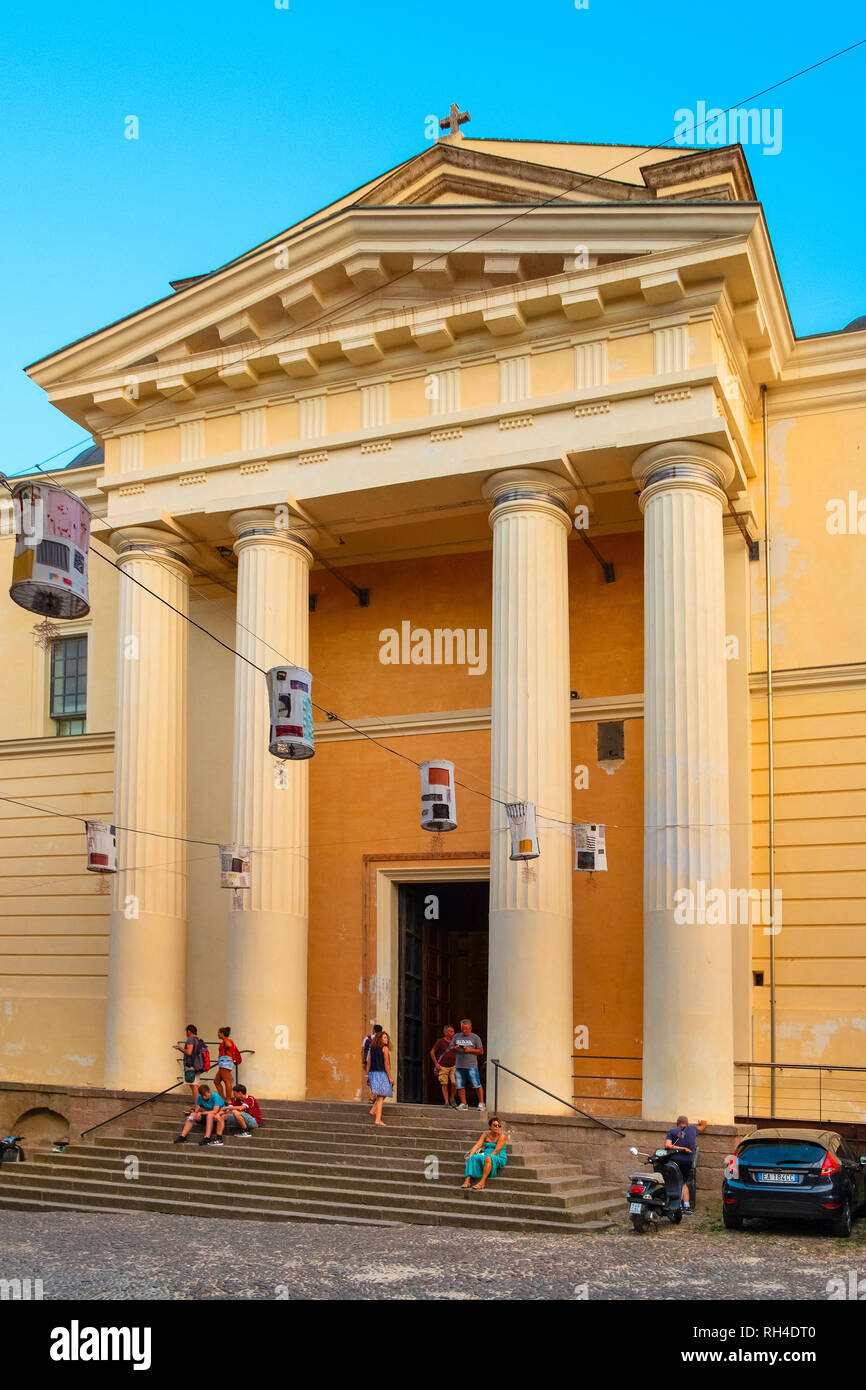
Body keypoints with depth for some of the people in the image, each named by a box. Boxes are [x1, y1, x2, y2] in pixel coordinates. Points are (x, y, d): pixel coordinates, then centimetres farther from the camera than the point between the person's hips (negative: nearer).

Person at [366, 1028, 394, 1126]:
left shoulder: (372, 1048, 12)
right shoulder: (385, 1048, -6)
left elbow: (368, 1063, 11)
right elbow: (386, 1064, -9)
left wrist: (368, 1076, 15)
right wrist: (390, 1077, -5)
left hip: (372, 1073, 7)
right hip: (381, 1073, -7)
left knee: (381, 1095, 23)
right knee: (381, 1096, -4)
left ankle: (373, 1110, 14)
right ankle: (378, 1119, -8)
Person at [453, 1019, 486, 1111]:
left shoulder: (475, 1037, 3)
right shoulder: (456, 1036, 14)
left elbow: (481, 1051, 3)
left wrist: (470, 1050, -12)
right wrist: (455, 1048, -6)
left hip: (471, 1066, -4)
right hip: (459, 1066, 4)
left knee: (477, 1085, -8)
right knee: (460, 1086, 4)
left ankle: (481, 1103, 2)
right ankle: (463, 1104, 15)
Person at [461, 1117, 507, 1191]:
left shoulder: (501, 1136, -7)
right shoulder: (486, 1135, 9)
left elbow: (496, 1151, -15)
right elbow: (477, 1145, -1)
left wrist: (488, 1157, -24)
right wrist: (470, 1155, -15)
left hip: (499, 1159, -5)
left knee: (488, 1158, -38)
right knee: (473, 1158, -21)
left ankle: (482, 1182, -40)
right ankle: (467, 1180, -30)